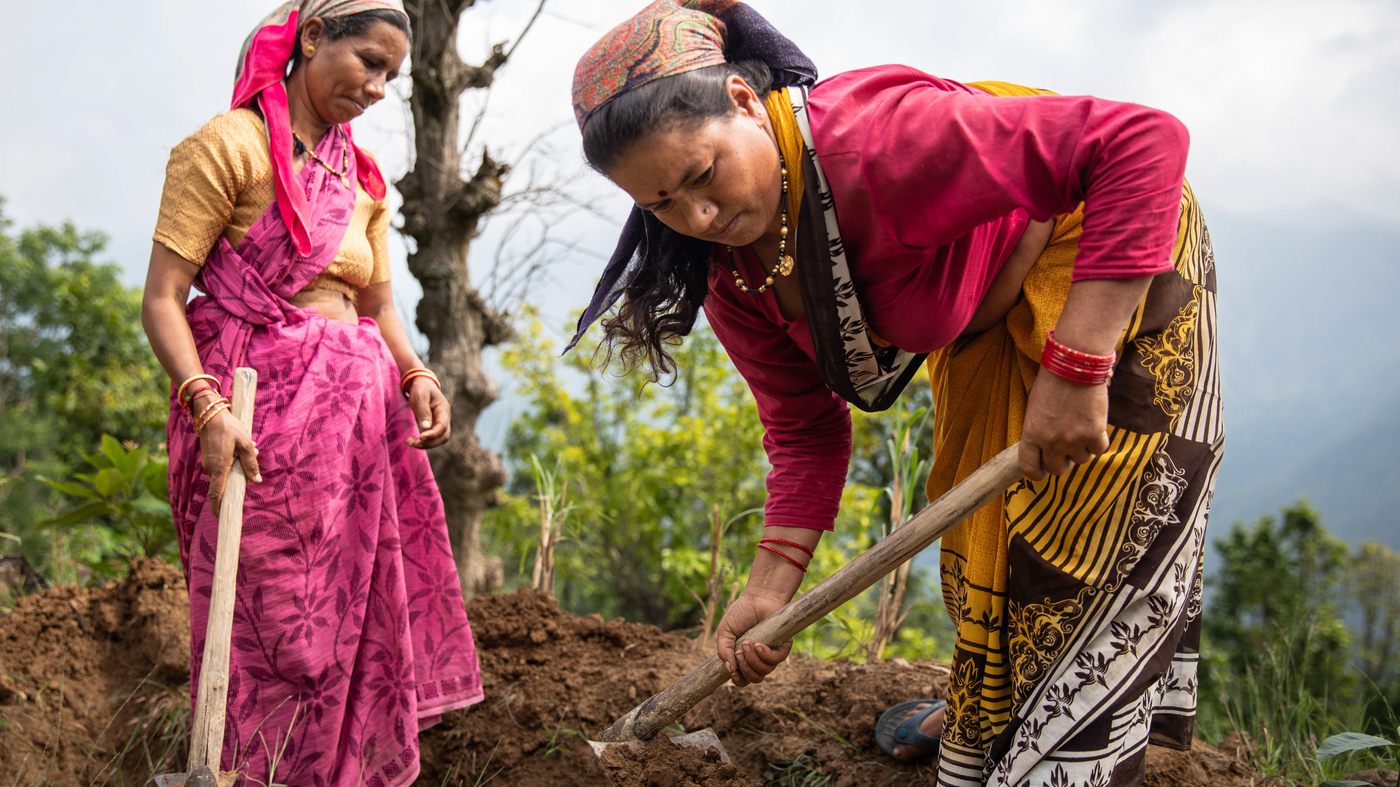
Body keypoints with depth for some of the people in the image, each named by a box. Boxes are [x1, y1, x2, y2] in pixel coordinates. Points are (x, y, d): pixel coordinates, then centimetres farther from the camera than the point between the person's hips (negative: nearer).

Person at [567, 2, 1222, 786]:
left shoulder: (875, 143, -40)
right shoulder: (730, 273, -13)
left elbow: (1145, 141, -41)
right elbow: (805, 428, -2)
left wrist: (1073, 366, -44)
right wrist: (773, 585, -10)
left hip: (1114, 268, -8)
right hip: (992, 316, 8)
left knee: (1081, 544, -5)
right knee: (978, 523, 22)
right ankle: (989, 717, 47)